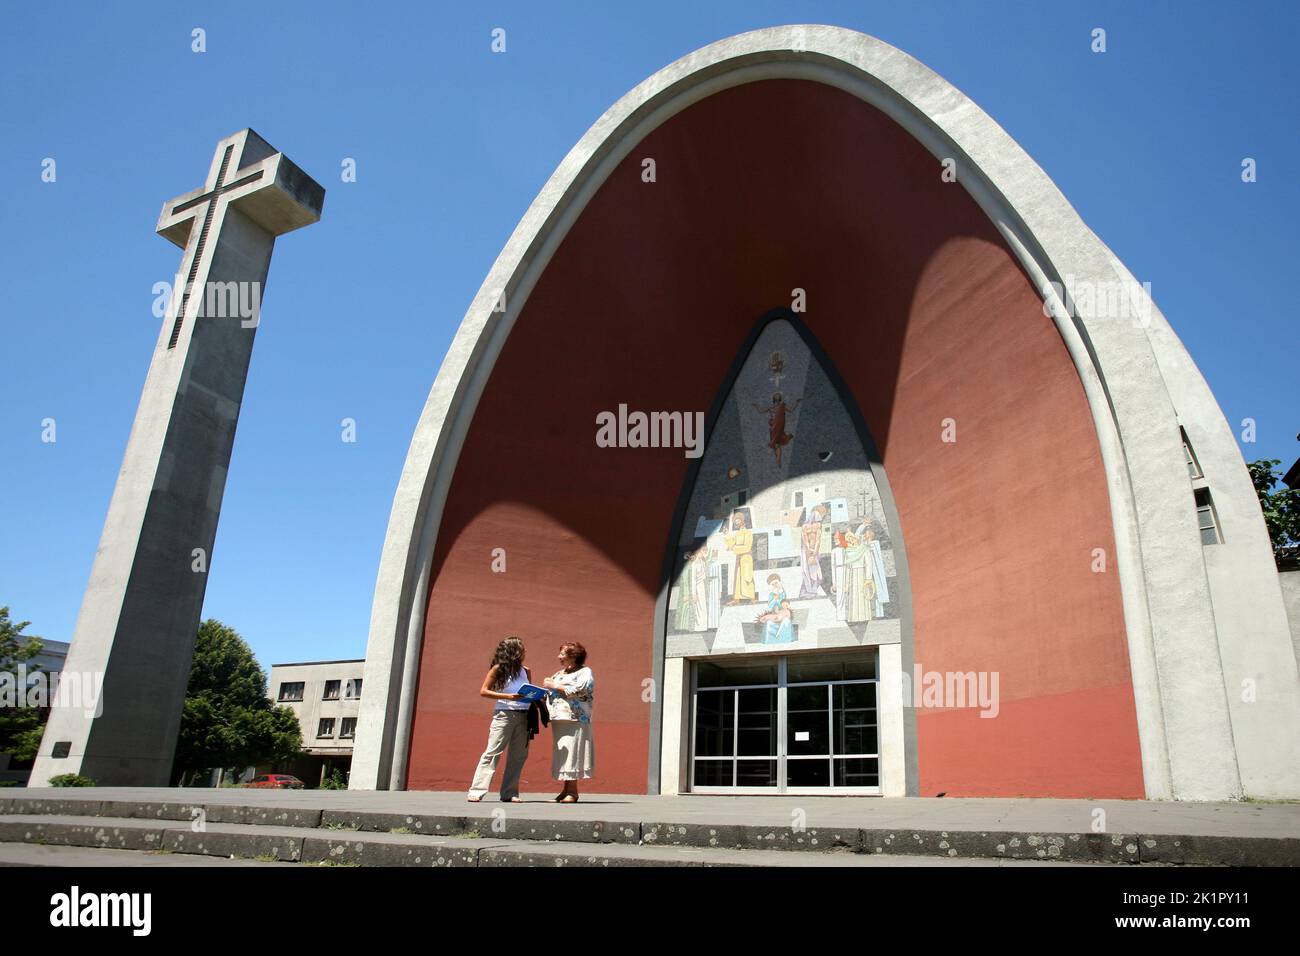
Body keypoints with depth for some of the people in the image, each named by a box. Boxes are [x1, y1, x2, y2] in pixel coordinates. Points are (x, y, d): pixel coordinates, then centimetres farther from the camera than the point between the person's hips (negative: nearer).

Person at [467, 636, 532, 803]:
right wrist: (508, 697, -15)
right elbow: (483, 691, -5)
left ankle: (510, 793, 13)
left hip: (523, 715, 5)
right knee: (493, 752, -6)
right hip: (504, 714, -5)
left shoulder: (525, 671, 14)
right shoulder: (498, 669, -1)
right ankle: (476, 791, -3)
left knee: (519, 755, 5)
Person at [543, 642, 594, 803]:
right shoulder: (559, 674, 23)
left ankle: (572, 791, -6)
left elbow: (578, 690, -14)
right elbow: (550, 693, 24)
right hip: (558, 719, 7)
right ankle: (566, 789, 9)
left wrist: (555, 686, -9)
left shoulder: (585, 672, 2)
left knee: (572, 753, -9)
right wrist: (547, 686, 2)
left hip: (574, 719, -7)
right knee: (562, 754, 5)